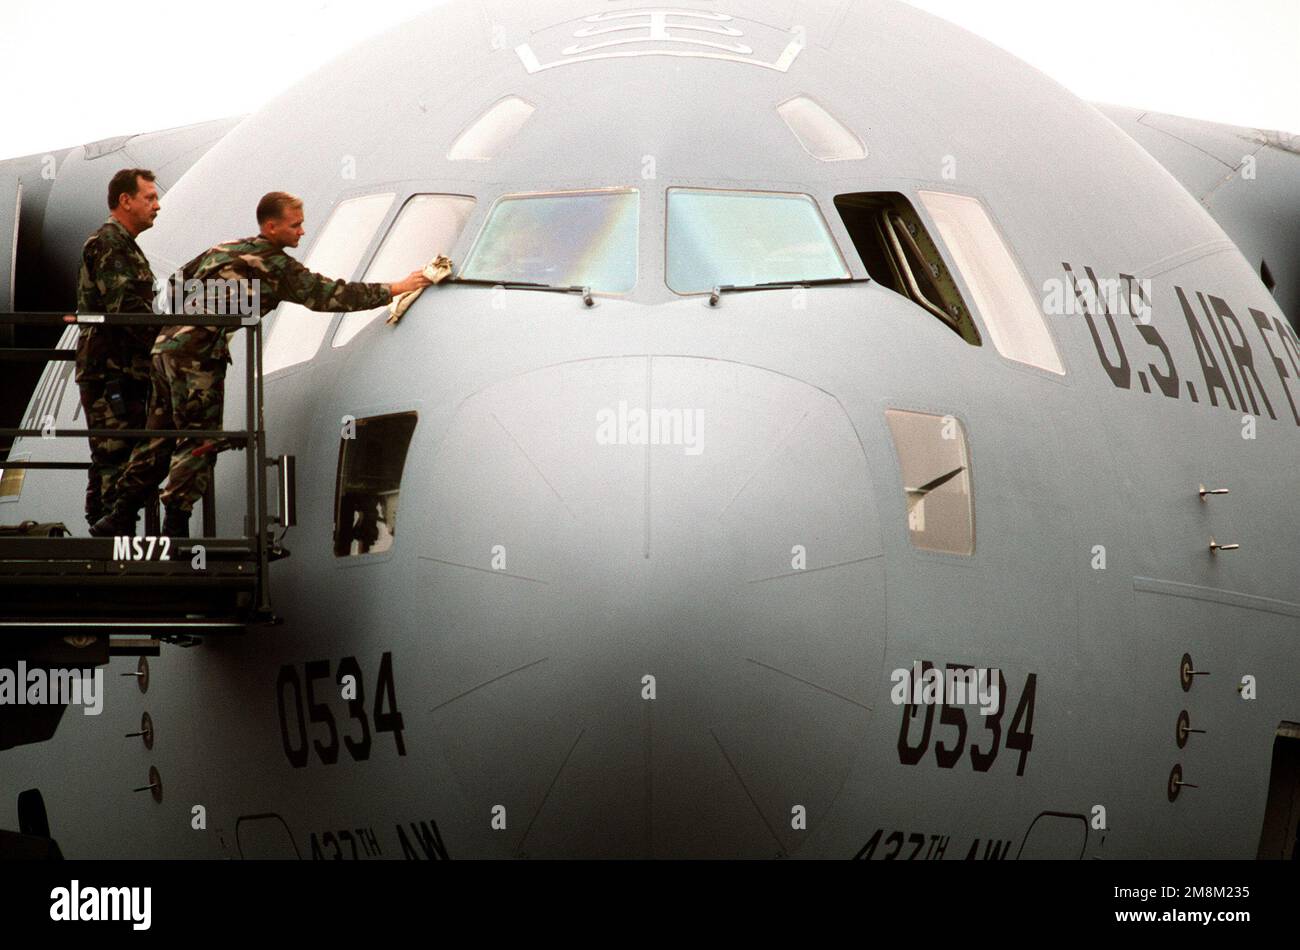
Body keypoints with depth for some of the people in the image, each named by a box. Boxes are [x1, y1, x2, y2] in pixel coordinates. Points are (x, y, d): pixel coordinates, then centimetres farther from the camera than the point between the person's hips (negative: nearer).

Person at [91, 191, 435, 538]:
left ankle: (122, 516, 17)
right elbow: (330, 295, -4)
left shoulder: (225, 249, 20)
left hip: (167, 342, 8)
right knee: (198, 443, -3)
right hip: (198, 354, -8)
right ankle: (175, 529, -5)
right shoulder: (276, 266, -4)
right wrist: (395, 289, 0)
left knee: (159, 438, 15)